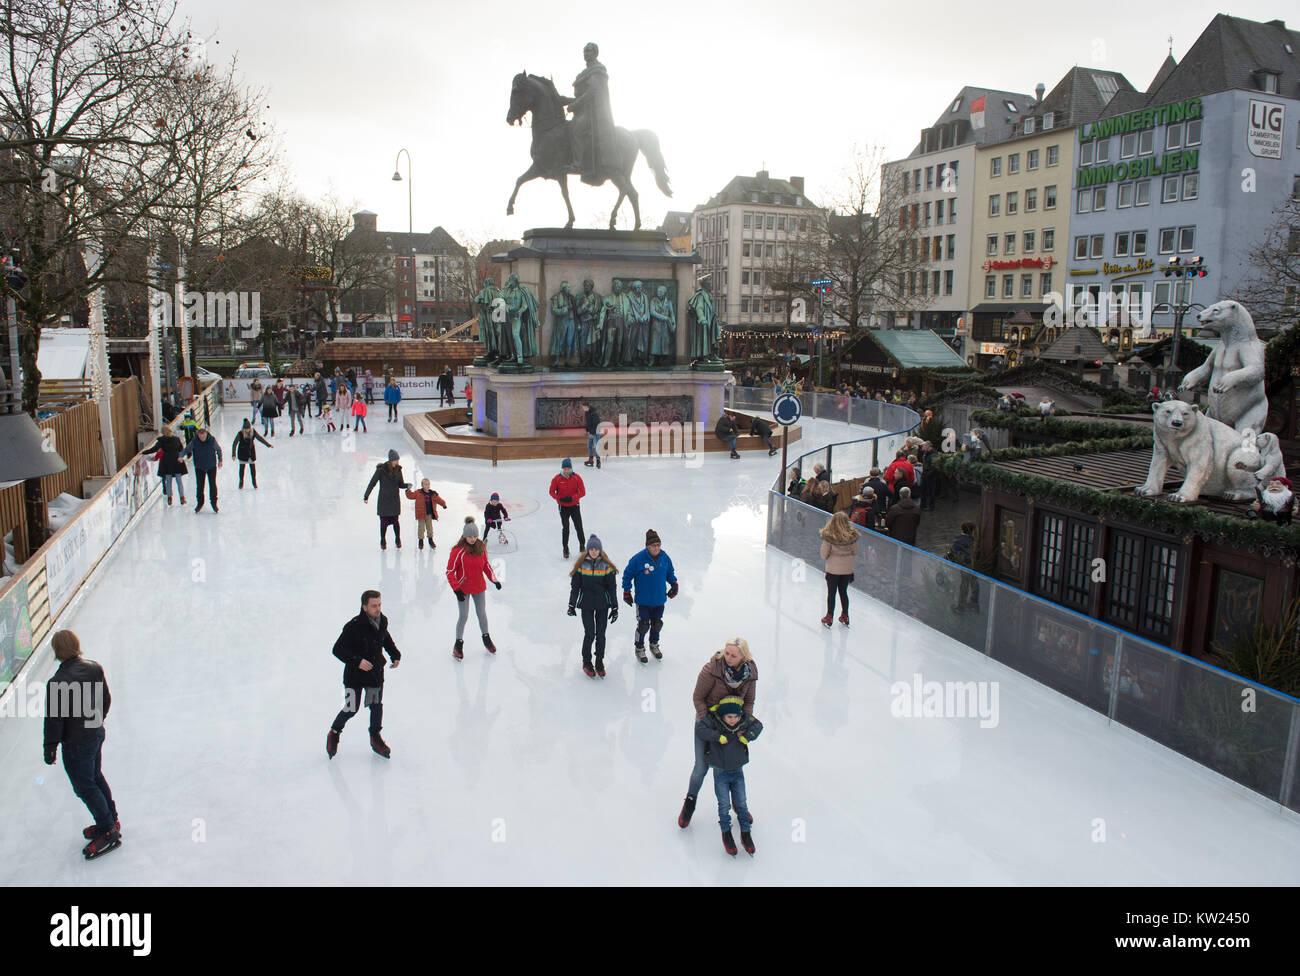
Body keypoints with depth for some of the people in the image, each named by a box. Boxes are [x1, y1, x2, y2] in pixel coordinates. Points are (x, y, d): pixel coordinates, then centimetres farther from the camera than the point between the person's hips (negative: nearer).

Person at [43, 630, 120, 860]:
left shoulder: (57, 683, -27)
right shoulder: (94, 668, -6)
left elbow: (54, 720, -19)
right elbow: (106, 700, 7)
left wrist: (50, 749, -7)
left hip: (76, 744, -7)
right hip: (97, 734, 7)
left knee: (85, 787, 7)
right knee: (96, 777, 23)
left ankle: (109, 832, 15)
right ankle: (111, 821, 36)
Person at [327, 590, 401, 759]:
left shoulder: (383, 621, -4)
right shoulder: (353, 626, -23)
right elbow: (337, 649, -19)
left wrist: (395, 654, 6)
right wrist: (357, 661, -27)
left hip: (376, 673, 5)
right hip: (355, 675, -5)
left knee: (376, 706, 12)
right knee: (351, 709, 3)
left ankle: (375, 738, 33)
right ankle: (334, 734, 31)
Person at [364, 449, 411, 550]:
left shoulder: (398, 469, 2)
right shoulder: (381, 469, -10)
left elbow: (401, 484, 11)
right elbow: (372, 483, -9)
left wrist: (407, 485, -12)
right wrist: (366, 496, -14)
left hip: (395, 499, 2)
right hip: (384, 499, -2)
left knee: (395, 521, 0)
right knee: (384, 521, 2)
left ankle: (398, 540, 19)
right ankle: (383, 542, 20)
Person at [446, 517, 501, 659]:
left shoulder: (481, 547, -4)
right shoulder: (458, 550, -19)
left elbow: (486, 565, 11)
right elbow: (450, 571, -14)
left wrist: (494, 579, 4)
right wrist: (456, 589, -18)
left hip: (479, 586, 4)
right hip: (463, 588, -4)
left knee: (481, 613, 16)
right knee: (463, 616, 2)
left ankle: (486, 638, 35)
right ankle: (459, 643, 19)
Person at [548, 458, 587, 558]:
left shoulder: (577, 478, -11)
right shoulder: (557, 478, -10)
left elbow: (582, 492, -11)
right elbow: (552, 491, -2)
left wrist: (572, 498, -25)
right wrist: (559, 498, -21)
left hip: (575, 506, 0)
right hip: (563, 507, 0)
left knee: (579, 527, 2)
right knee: (565, 528, 5)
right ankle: (565, 549, 20)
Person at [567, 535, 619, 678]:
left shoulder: (607, 566, -4)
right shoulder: (581, 565, -4)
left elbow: (612, 588, 0)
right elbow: (575, 586, 1)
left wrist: (614, 607, -2)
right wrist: (571, 605, -2)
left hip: (603, 604, 1)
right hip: (586, 604, -1)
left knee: (600, 635, 6)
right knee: (589, 634, -2)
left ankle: (599, 662, 24)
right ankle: (586, 662, 18)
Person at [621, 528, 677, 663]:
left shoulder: (664, 557, -6)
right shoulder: (638, 558, -19)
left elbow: (670, 572, 14)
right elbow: (627, 574, -8)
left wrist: (674, 584, 11)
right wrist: (627, 592, -5)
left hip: (660, 599, 4)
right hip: (643, 600, -4)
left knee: (657, 624, 17)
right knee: (643, 625, 1)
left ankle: (654, 645, 40)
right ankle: (639, 648, 24)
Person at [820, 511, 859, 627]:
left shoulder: (828, 536, -19)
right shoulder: (852, 536, -10)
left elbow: (824, 554, -11)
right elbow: (855, 553, 1)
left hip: (833, 569, -3)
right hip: (847, 569, 3)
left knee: (831, 593, 9)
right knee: (843, 592, 17)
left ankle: (829, 617, 17)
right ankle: (845, 617, 27)